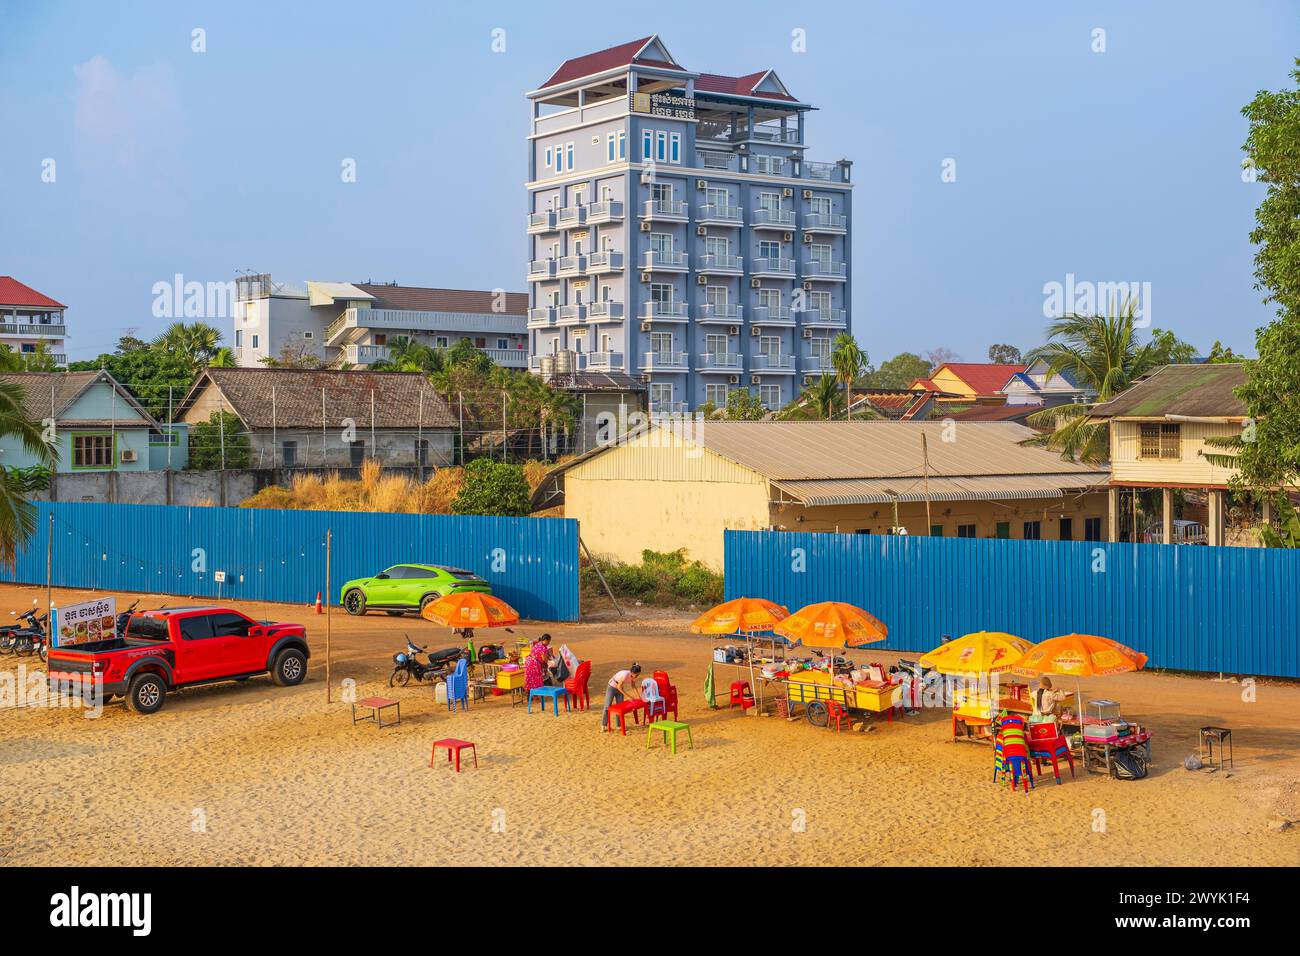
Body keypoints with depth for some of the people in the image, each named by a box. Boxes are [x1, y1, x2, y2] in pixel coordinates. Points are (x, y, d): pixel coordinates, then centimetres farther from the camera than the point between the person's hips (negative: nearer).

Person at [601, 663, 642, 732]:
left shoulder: (633, 675, -14)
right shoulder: (625, 674, -36)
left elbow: (633, 686, 3)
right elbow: (619, 687, -28)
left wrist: (639, 696, -4)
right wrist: (628, 696, -26)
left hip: (620, 689, 6)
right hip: (612, 687, -6)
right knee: (607, 707, -5)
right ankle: (603, 726, 1)